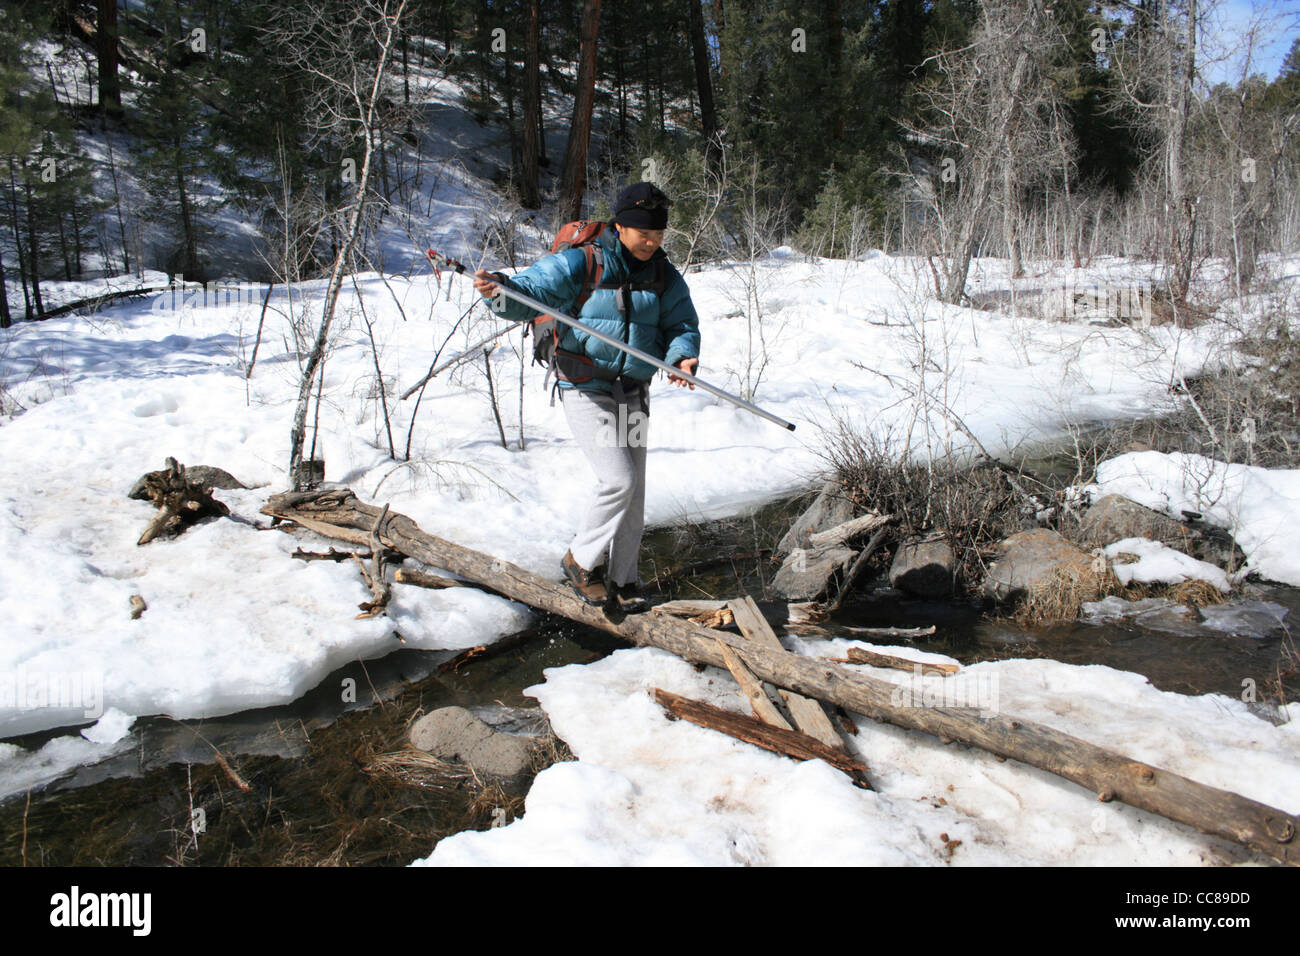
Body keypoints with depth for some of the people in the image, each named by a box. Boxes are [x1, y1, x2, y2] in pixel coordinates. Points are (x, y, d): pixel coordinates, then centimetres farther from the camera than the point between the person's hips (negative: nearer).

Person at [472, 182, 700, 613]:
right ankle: (581, 560, 9)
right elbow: (530, 292, -13)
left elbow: (682, 327, 3)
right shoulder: (580, 262, -11)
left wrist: (682, 357, -20)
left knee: (634, 489, 9)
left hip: (633, 394, 6)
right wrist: (501, 290, -36)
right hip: (586, 393, -6)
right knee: (618, 480, -15)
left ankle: (620, 578, 24)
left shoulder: (665, 277, 4)